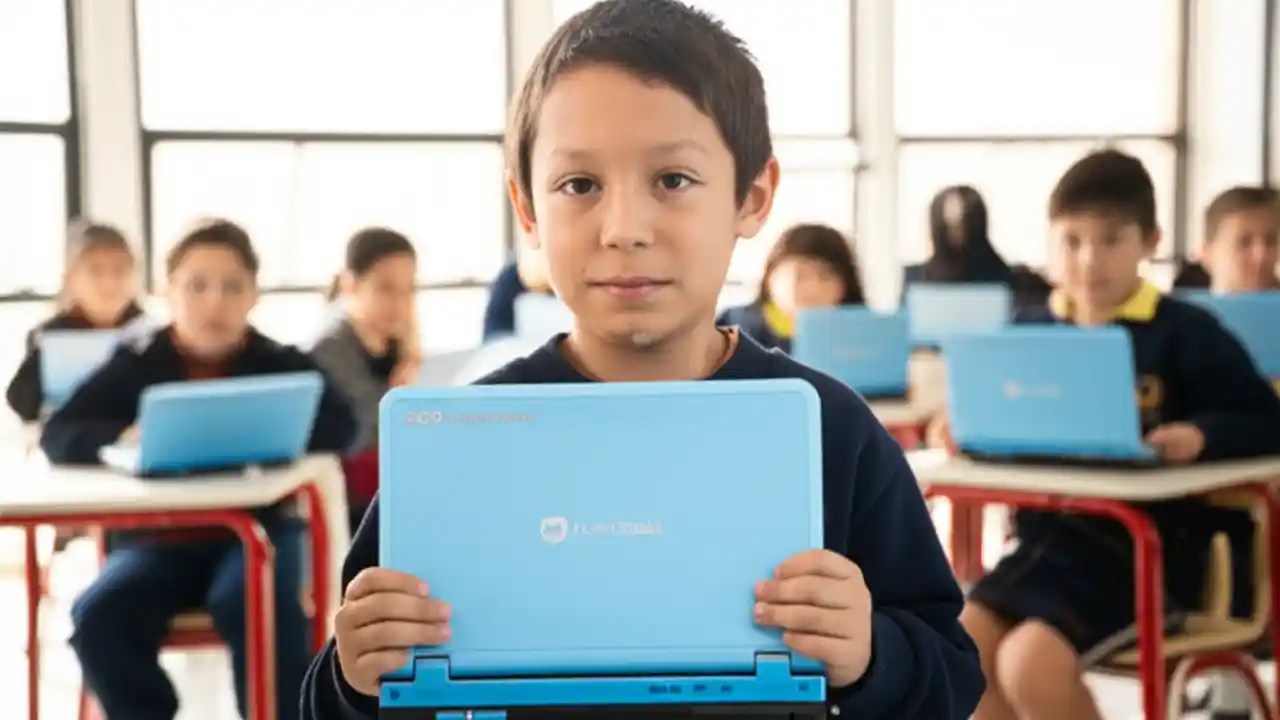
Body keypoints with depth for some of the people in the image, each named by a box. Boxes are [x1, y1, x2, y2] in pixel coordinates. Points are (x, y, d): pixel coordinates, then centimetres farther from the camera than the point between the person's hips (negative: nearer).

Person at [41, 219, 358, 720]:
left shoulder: (280, 363, 5)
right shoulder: (136, 365, 6)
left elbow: (339, 426, -10)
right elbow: (57, 435, -3)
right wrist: (123, 438, -25)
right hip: (156, 536, 2)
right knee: (98, 617, -26)